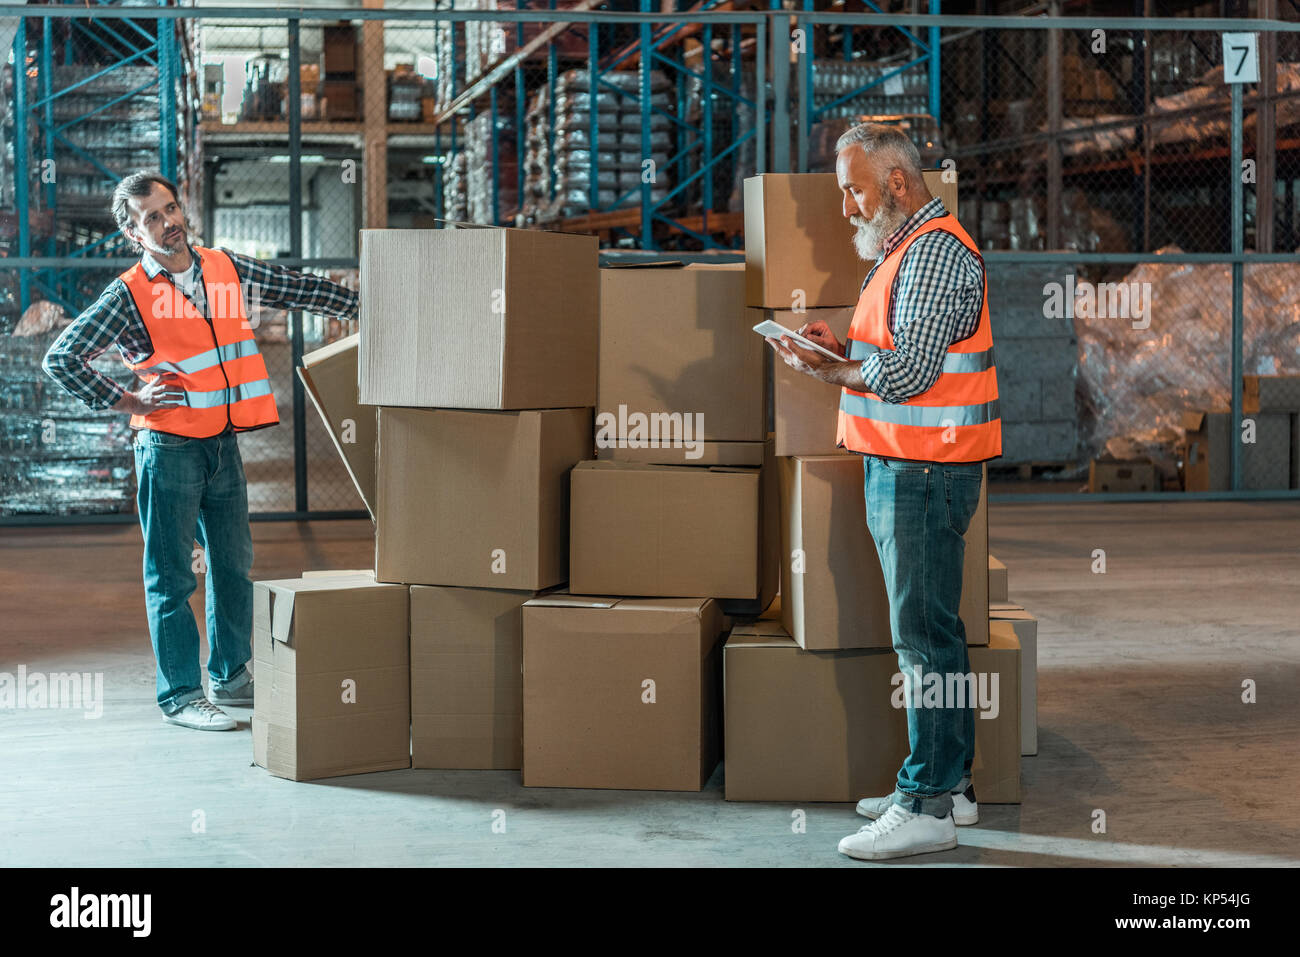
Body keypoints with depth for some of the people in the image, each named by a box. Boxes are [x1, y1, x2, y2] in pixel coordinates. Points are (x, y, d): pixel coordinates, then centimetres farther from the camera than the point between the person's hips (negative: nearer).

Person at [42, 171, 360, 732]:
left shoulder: (228, 269, 6)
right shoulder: (129, 296, -9)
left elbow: (298, 290, 14)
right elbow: (60, 359, -9)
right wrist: (127, 402, -9)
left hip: (224, 444, 6)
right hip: (169, 448, -5)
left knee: (233, 563, 13)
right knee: (172, 575, 0)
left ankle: (230, 677, 26)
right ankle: (180, 695, 8)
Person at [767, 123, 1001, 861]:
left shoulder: (936, 252, -15)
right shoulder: (910, 248, 19)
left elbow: (906, 372, -22)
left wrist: (825, 368, -9)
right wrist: (844, 348, 7)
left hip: (925, 472, -11)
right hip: (905, 468, 11)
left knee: (925, 636, -8)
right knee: (933, 632, 14)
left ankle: (927, 807, -4)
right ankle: (951, 785, 22)